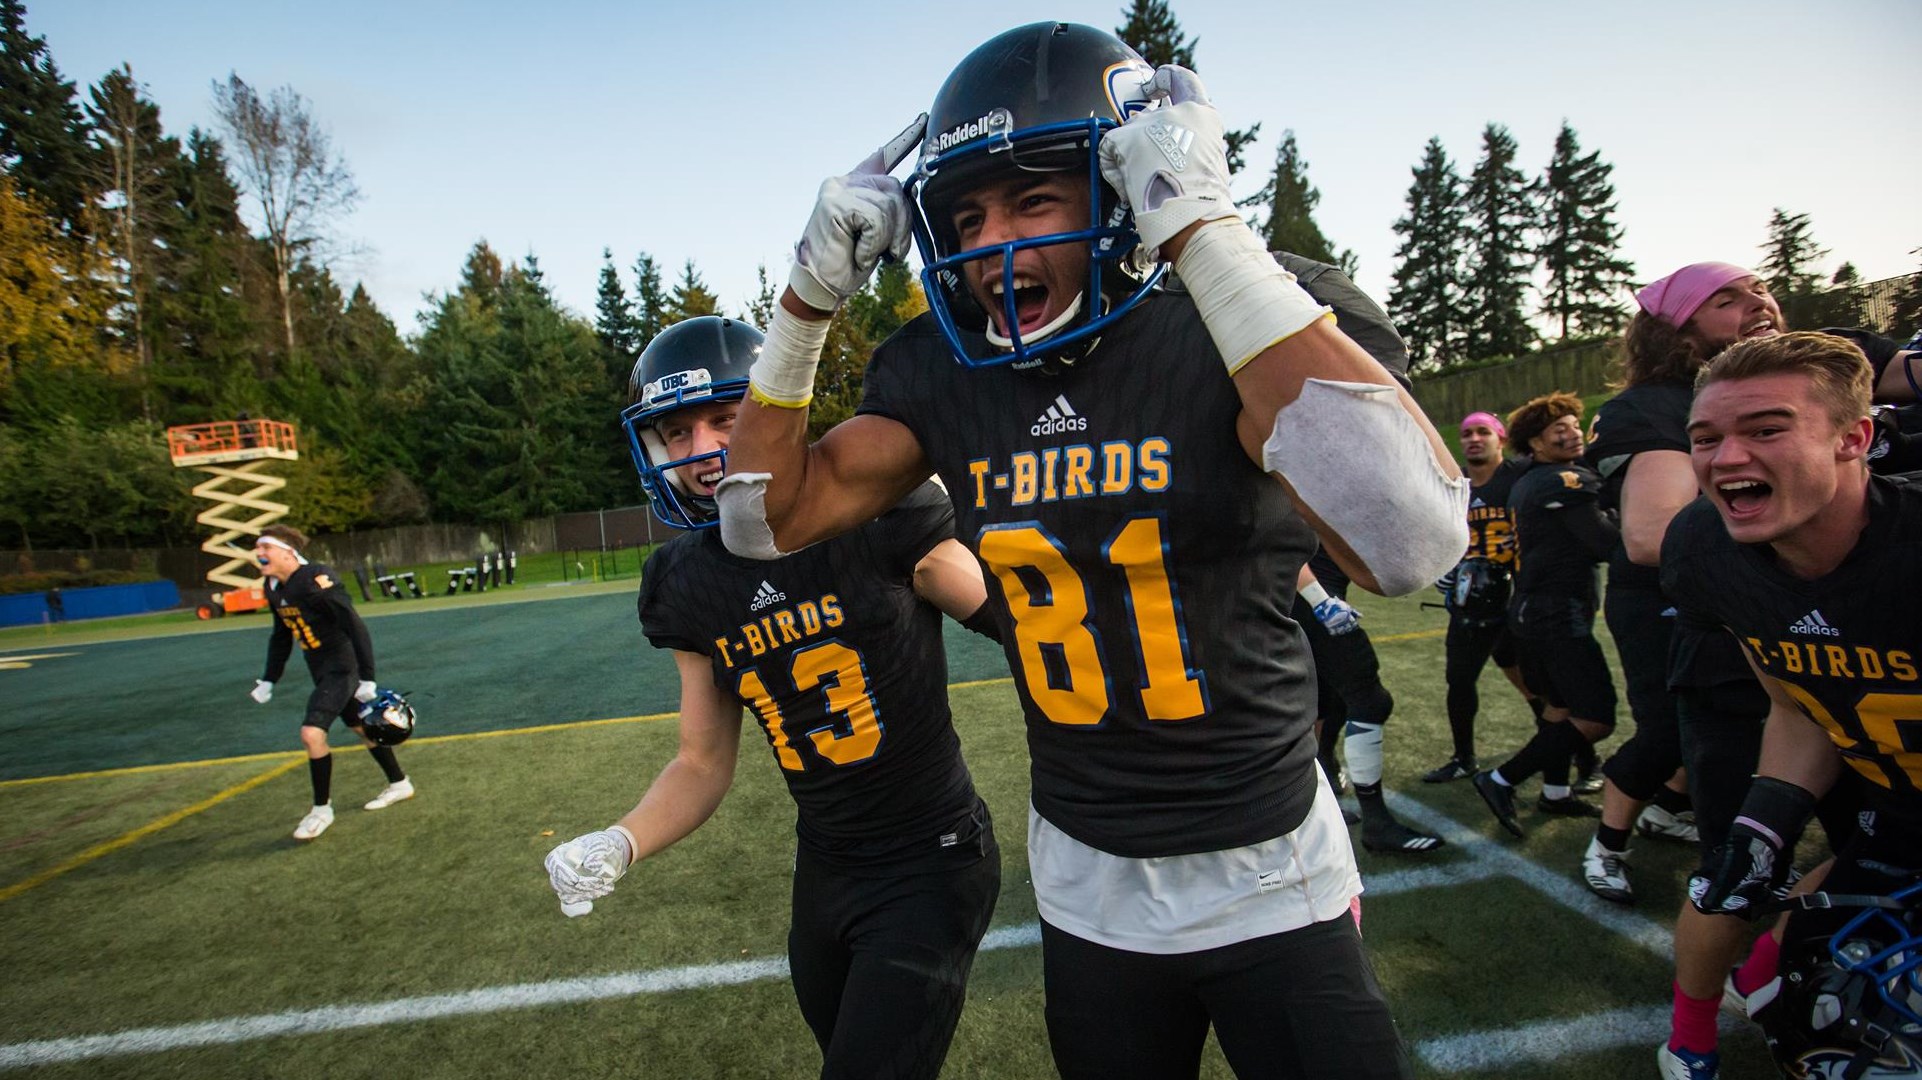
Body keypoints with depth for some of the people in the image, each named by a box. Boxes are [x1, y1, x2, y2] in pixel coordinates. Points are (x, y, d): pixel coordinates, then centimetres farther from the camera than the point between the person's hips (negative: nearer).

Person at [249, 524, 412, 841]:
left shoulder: (315, 580, -23)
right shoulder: (273, 588, 4)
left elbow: (355, 626, -23)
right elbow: (281, 636, 19)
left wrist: (367, 678, -23)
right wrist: (268, 680, 17)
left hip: (342, 667, -9)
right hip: (321, 671, 9)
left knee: (311, 732, -16)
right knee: (360, 728, 18)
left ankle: (322, 809, 1)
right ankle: (399, 784, 34)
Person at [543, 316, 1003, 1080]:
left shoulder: (877, 515, -18)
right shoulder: (688, 587, -1)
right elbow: (704, 764, 5)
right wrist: (618, 843, -11)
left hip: (932, 861, -5)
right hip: (824, 872, 6)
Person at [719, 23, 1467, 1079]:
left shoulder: (1226, 340, -19)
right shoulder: (941, 376, -6)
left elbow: (1410, 536, -38)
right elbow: (767, 517, -4)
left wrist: (1205, 230, -35)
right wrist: (811, 293, -13)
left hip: (1268, 874, -3)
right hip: (1085, 882, 4)